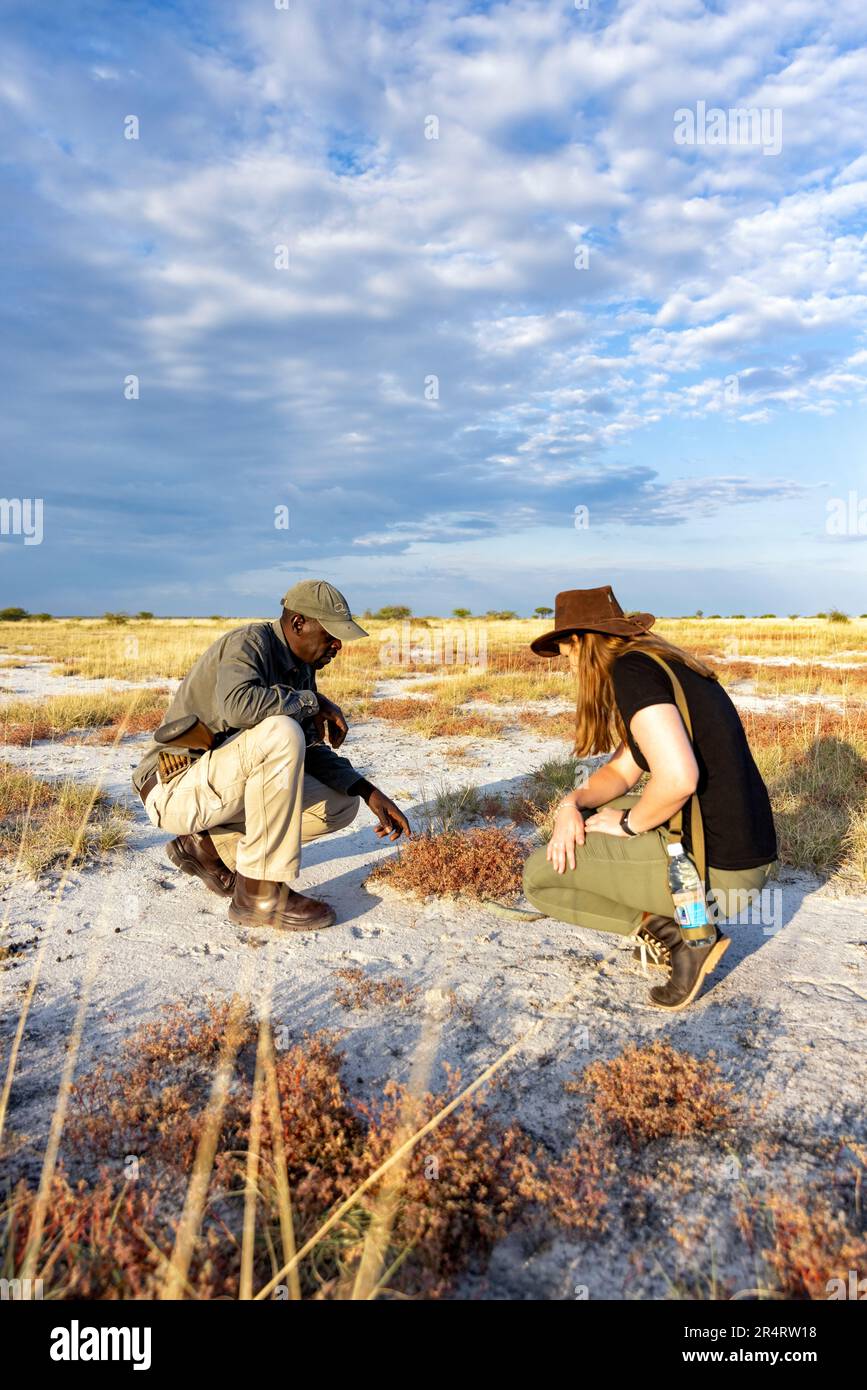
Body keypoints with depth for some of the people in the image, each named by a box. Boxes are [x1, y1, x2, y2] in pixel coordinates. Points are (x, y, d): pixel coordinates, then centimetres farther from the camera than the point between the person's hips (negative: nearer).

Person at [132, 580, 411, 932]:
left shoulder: (301, 670, 9)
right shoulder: (250, 642, -17)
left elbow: (309, 752, 12)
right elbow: (236, 705, -39)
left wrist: (369, 792, -1)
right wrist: (310, 701, -23)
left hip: (224, 782, 9)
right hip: (175, 788, -9)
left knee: (341, 805, 2)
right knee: (280, 733, -33)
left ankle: (208, 846, 7)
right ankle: (260, 893, -24)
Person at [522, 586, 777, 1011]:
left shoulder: (630, 670, -15)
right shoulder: (669, 668, 15)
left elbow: (678, 778, -28)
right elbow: (622, 770, 19)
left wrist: (628, 824, -10)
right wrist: (572, 803, 2)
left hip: (714, 872, -9)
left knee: (538, 876, 3)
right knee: (584, 816, 25)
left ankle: (678, 935, -1)